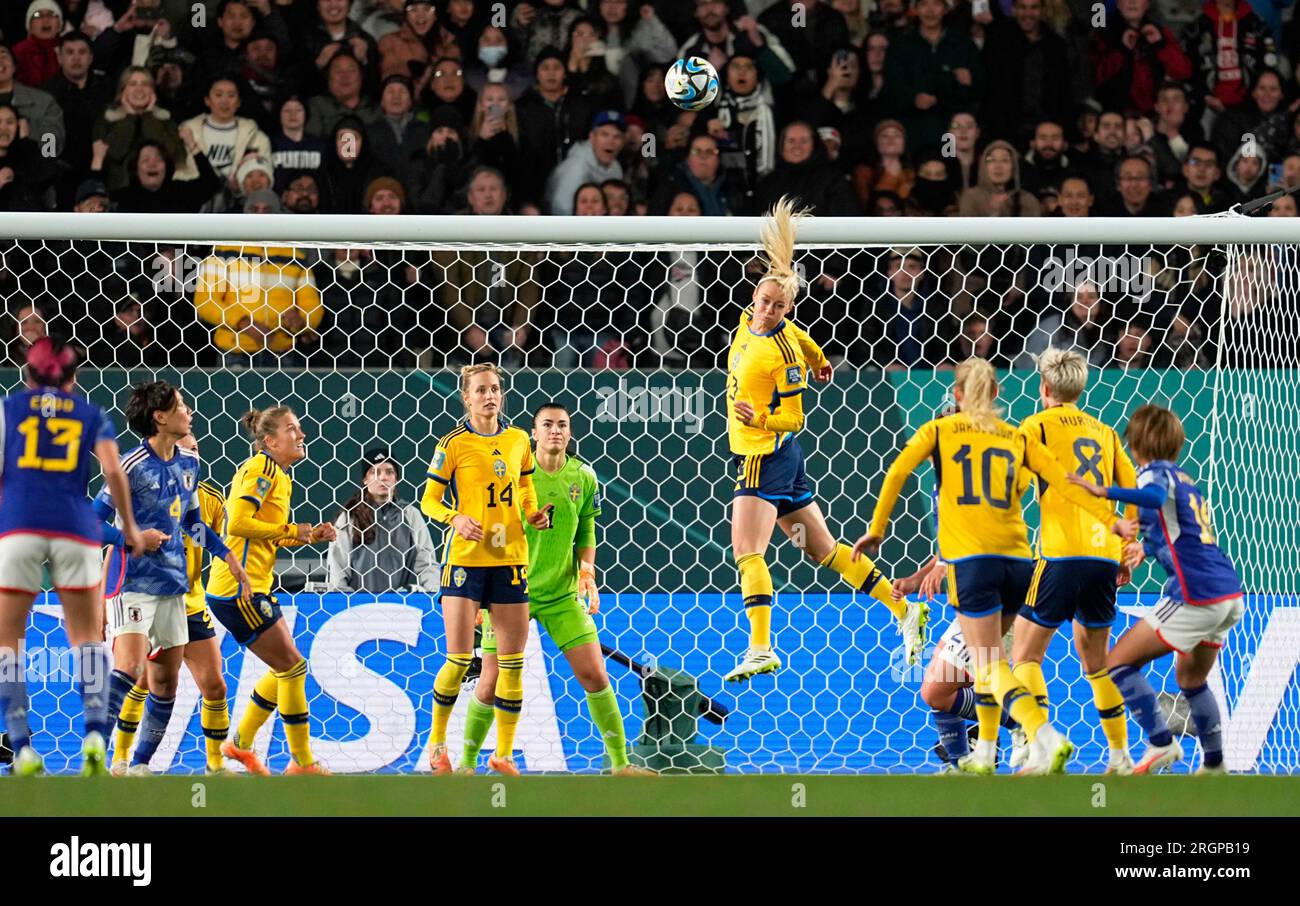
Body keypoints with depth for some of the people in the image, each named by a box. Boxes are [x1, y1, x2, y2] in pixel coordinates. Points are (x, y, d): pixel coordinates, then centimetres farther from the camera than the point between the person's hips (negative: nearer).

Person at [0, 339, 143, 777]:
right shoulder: (92, 415, 15)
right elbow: (113, 470, 2)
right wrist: (130, 526, 12)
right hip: (75, 526, 1)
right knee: (86, 635, 12)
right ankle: (95, 732, -10)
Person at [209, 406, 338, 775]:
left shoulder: (279, 477, 16)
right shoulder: (261, 469, -13)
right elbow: (238, 523, -23)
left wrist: (310, 535, 9)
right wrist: (291, 530, -15)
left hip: (254, 589, 10)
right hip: (238, 589, -10)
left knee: (286, 668, 16)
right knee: (293, 665, -6)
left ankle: (241, 743, 27)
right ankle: (302, 762, 1)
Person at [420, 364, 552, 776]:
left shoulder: (518, 441, 8)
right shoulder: (453, 444, -4)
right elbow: (429, 500, 0)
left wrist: (534, 515, 1)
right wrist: (456, 518, -18)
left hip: (510, 558, 4)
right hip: (466, 556, -4)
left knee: (512, 661, 2)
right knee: (459, 660, -7)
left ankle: (504, 753, 11)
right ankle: (437, 741, 13)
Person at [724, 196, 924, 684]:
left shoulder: (785, 356, -18)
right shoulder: (749, 322, 4)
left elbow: (794, 418, -14)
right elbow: (801, 336, 26)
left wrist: (759, 418, -31)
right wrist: (818, 362, 41)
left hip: (767, 457, -9)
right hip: (758, 456, 9)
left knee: (747, 552, -19)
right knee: (823, 549, 15)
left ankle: (760, 649, -29)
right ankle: (903, 610, 20)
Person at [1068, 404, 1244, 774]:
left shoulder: (1156, 471, -4)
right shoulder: (1187, 480, 21)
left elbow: (1156, 496, -29)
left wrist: (1105, 491, -33)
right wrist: (1146, 547, 49)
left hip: (1196, 597, -9)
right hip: (1230, 594, 9)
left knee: (1119, 661, -2)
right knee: (1191, 679, 26)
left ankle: (1161, 743, -10)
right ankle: (1214, 764, 29)